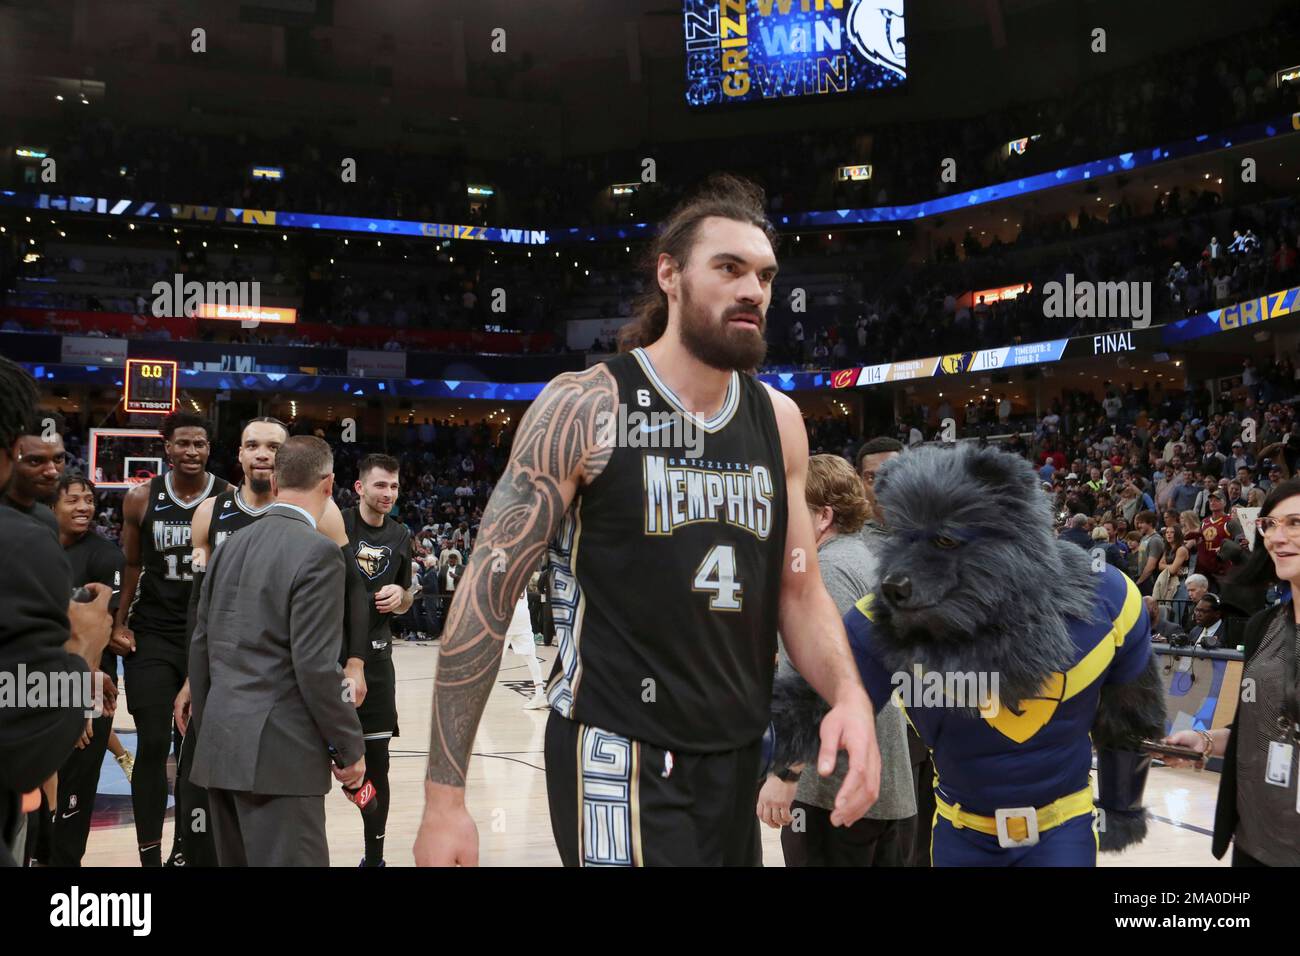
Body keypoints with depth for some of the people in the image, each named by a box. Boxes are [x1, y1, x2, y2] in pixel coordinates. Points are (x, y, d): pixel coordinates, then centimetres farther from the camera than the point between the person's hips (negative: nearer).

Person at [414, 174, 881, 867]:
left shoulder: (779, 421, 4)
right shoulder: (582, 408, -12)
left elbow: (798, 590, 11)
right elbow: (488, 590, -11)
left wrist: (849, 695, -10)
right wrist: (444, 796, -13)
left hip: (741, 758, 6)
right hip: (619, 757, -6)